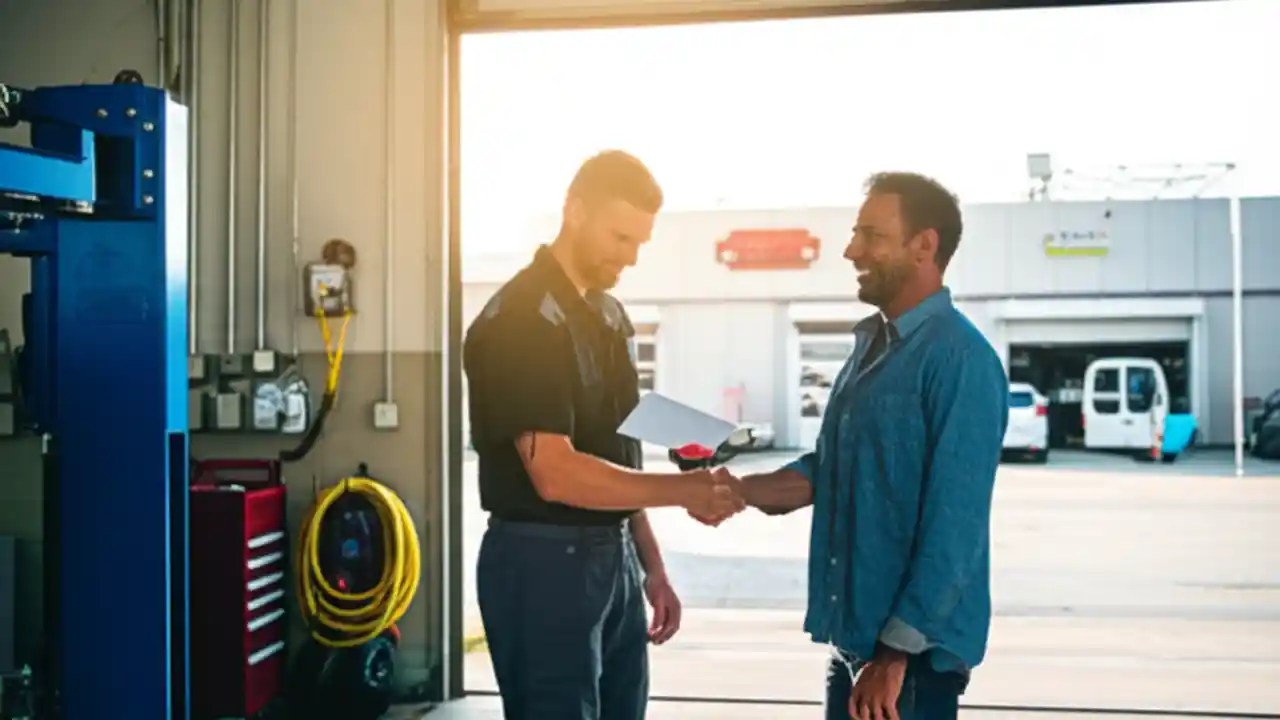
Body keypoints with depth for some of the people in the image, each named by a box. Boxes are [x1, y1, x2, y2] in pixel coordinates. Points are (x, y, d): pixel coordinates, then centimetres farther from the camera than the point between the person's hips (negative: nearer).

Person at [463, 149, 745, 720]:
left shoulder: (610, 316, 11)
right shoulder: (519, 319, -16)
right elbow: (556, 474, -23)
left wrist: (650, 564, 15)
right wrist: (683, 489, -20)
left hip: (614, 557, 8)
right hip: (543, 562, -8)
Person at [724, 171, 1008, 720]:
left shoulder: (959, 359, -18)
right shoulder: (870, 344, 9)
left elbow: (954, 530, -21)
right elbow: (825, 473, 12)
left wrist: (896, 652, -20)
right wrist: (738, 491, -3)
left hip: (912, 650, -8)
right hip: (853, 638, 8)